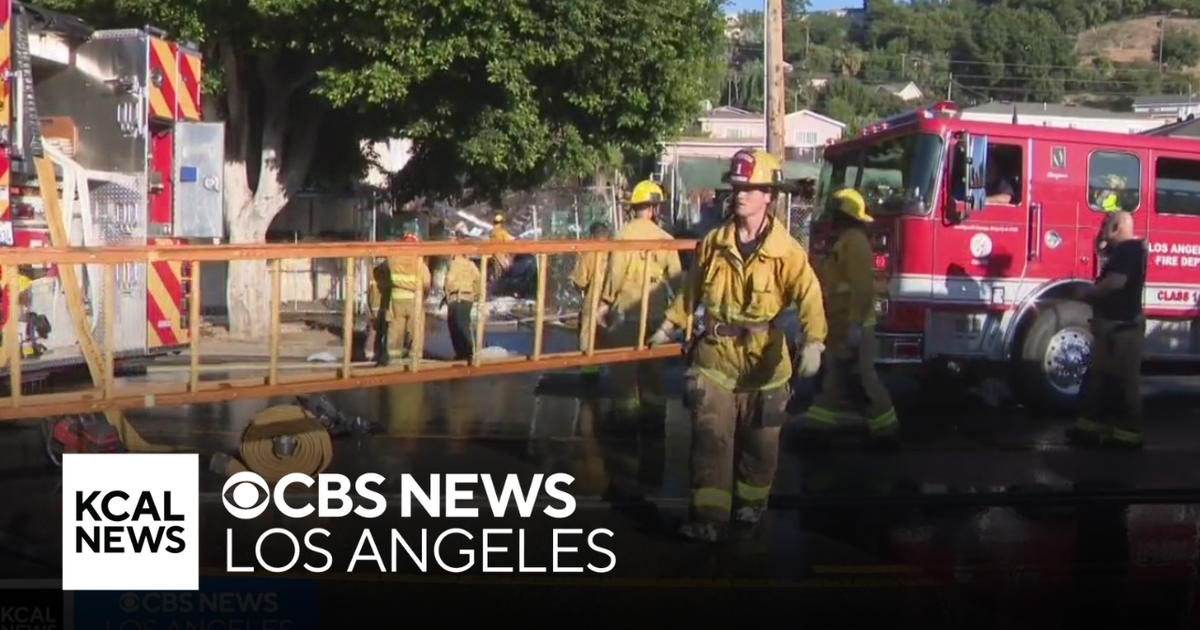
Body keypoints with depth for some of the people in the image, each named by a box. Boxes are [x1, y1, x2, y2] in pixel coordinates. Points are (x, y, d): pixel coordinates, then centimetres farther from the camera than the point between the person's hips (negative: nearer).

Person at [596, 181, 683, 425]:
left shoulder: (625, 233, -9)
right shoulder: (666, 238, -1)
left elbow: (616, 272, -13)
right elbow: (676, 277, -1)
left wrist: (605, 302, -4)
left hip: (627, 310, -3)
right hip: (656, 312, 3)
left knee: (624, 366, 5)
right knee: (653, 366, 15)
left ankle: (626, 413, 7)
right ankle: (654, 411, 21)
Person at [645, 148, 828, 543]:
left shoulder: (785, 250, -9)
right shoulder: (713, 244, 3)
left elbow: (809, 297, -21)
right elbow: (691, 291, 17)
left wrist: (813, 343, -36)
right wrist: (669, 326, 21)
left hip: (763, 360, -2)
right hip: (716, 356, 2)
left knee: (759, 445, 10)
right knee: (711, 437, -4)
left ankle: (749, 511, 27)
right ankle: (708, 517, 0)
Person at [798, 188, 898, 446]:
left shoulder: (854, 241, -17)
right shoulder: (845, 241, 16)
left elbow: (862, 286, -25)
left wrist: (855, 325, -29)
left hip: (852, 325, -11)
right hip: (842, 324, 11)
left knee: (861, 377, -5)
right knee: (835, 377, 12)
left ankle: (884, 425, 3)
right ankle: (819, 422, 16)